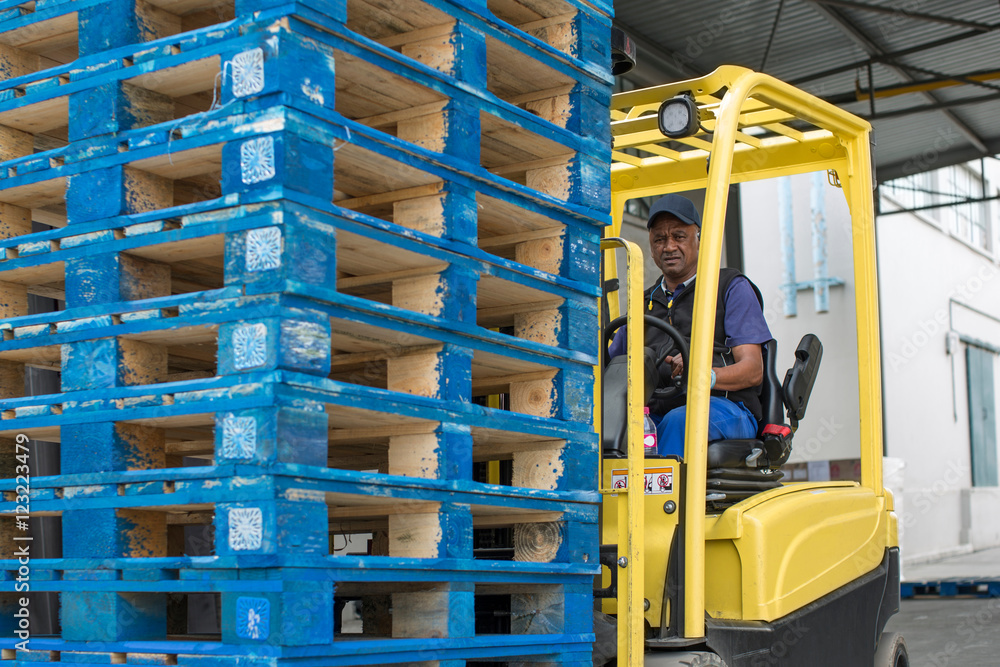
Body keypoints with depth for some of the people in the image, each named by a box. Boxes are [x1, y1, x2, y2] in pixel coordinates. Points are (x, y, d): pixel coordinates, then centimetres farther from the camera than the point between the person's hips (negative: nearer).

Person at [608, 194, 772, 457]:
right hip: (655, 414, 4)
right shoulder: (644, 304, 27)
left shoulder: (732, 287, 12)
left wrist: (704, 375, -22)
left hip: (725, 408, -3)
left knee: (679, 420, -38)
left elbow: (753, 370, 0)